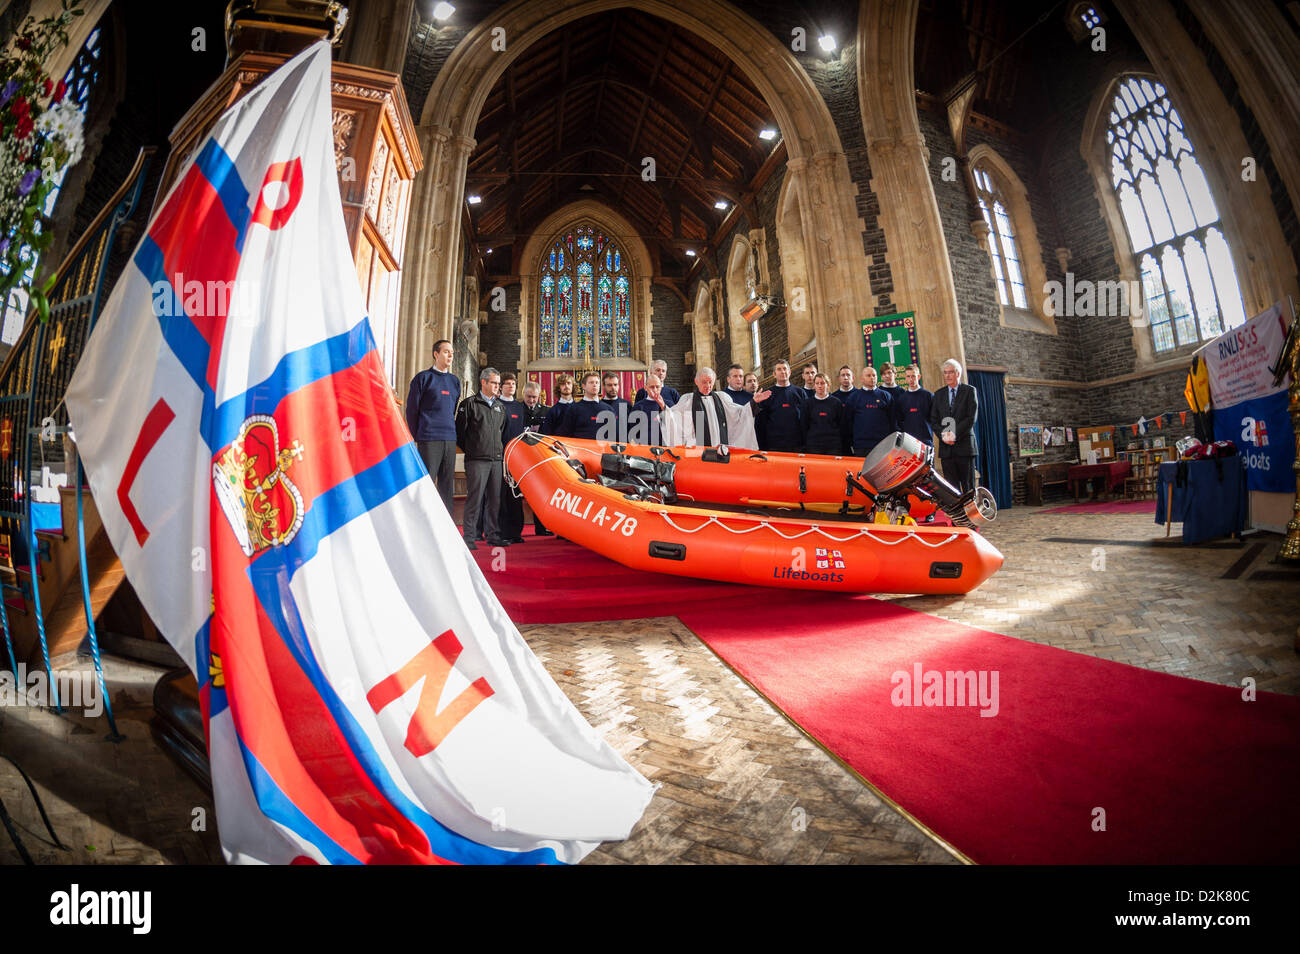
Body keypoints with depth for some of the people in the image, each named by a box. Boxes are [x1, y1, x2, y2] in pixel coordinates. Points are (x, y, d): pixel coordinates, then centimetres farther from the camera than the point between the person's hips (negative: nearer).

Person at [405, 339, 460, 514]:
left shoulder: (455, 380, 16)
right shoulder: (423, 377, 1)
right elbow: (412, 409, 1)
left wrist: (451, 432, 15)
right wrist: (416, 438, -1)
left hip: (450, 441, 5)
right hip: (429, 440, -5)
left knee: (447, 486, 7)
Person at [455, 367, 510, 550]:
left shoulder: (500, 406, 19)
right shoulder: (470, 403, 1)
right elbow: (459, 431, -1)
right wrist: (470, 449, 3)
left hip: (496, 460, 6)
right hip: (477, 460, -5)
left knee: (494, 499, 7)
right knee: (475, 498, -6)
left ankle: (493, 535, 14)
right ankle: (468, 536, 1)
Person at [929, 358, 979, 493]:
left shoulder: (969, 391, 6)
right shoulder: (938, 394, 15)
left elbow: (972, 418, -5)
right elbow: (933, 420, 9)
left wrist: (955, 434, -14)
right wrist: (943, 434, -9)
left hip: (964, 445, -2)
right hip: (946, 447, 3)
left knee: (968, 487, 0)